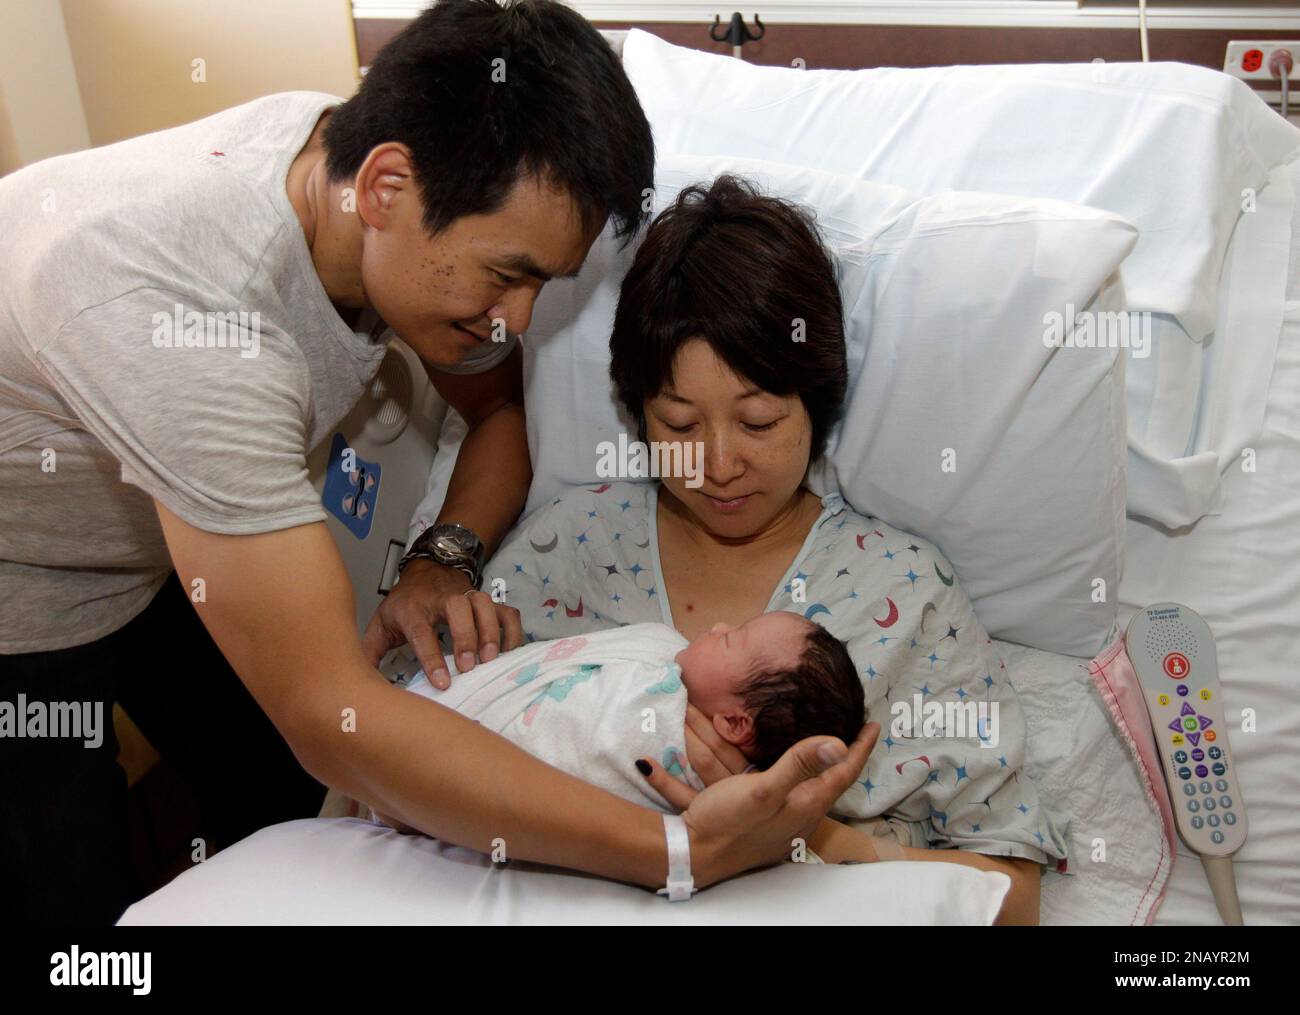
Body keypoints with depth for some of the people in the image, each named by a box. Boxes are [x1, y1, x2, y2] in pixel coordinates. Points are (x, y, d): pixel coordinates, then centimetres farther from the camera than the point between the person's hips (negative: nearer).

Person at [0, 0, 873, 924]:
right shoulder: (180, 300, -44)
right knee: (86, 899, 1)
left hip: (149, 557, 6)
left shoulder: (349, 151, -19)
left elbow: (504, 402, -1)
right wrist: (682, 851, -48)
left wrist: (445, 560, -21)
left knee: (285, 804, 11)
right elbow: (330, 715, -45)